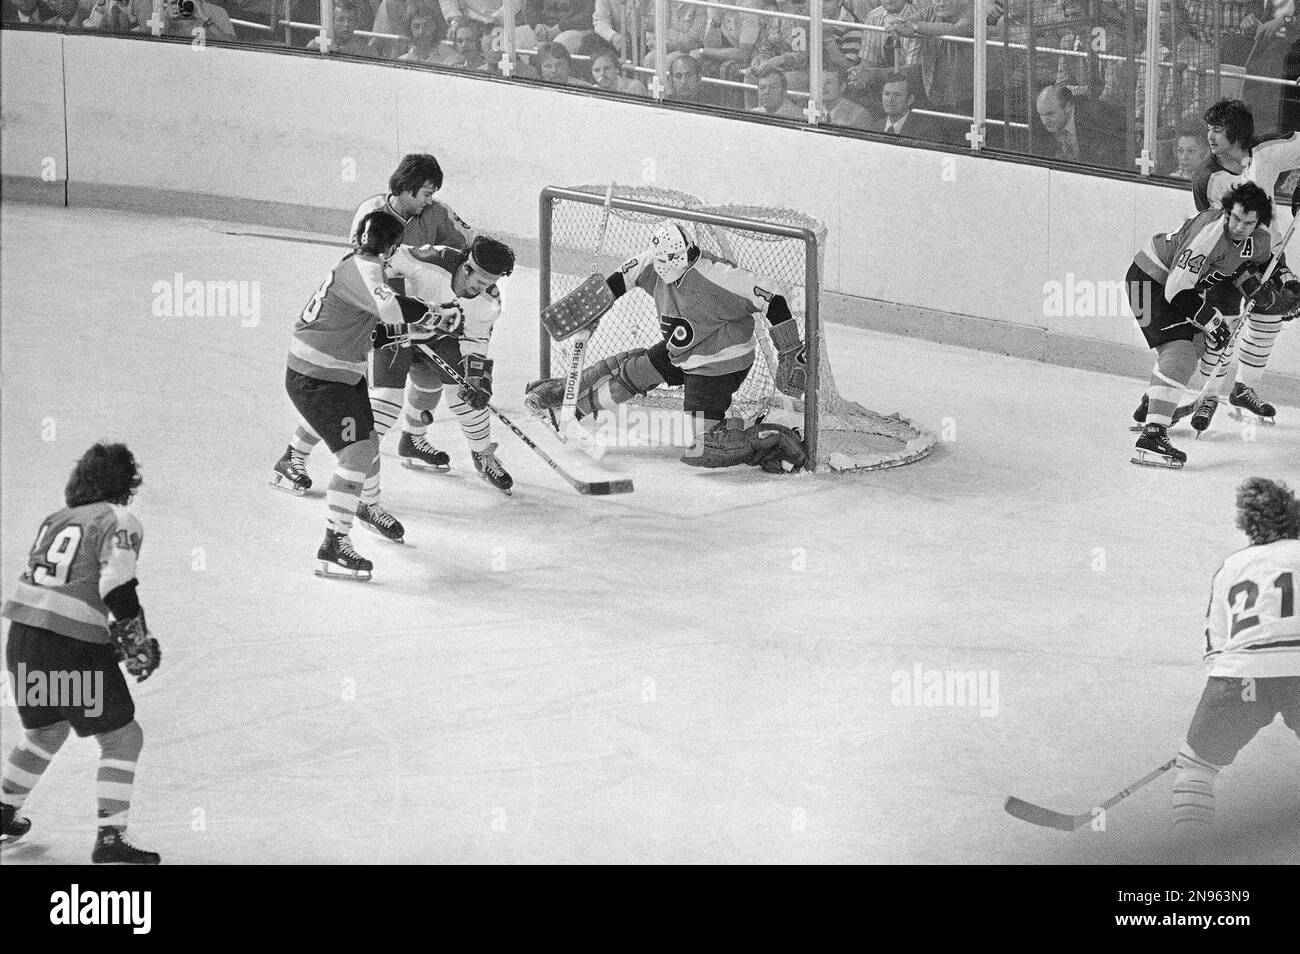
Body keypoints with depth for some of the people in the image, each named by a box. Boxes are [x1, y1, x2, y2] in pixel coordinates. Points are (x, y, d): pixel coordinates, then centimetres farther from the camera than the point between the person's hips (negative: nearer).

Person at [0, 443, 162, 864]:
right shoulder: (119, 521, -6)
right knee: (123, 738, 5)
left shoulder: (56, 519, 16)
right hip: (73, 648, -7)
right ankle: (110, 838, -3)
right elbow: (117, 589, -17)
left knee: (46, 730, 30)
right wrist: (139, 644, -6)